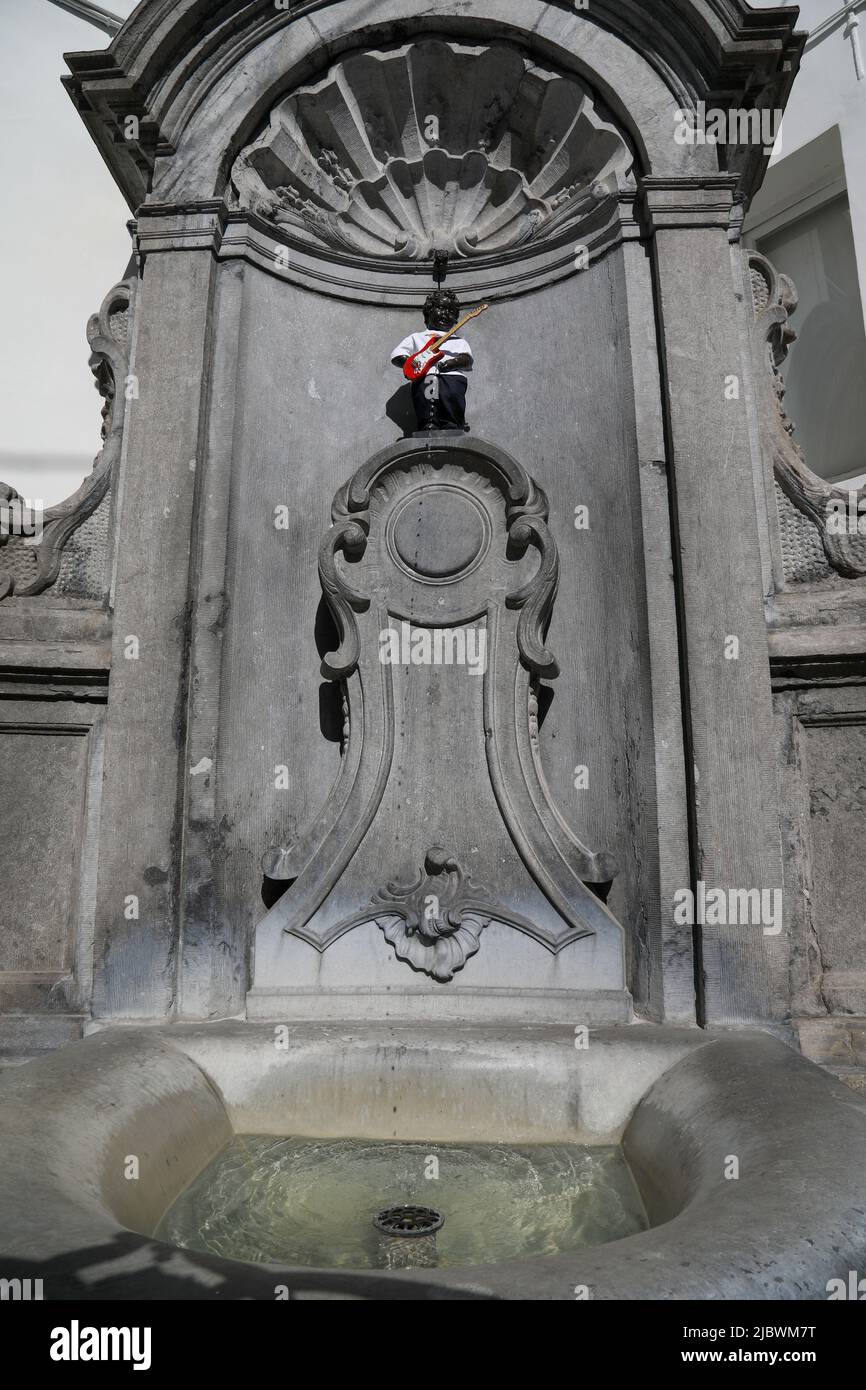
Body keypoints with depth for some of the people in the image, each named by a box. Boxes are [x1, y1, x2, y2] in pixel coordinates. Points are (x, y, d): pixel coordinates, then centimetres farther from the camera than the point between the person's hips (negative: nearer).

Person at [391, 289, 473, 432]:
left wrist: (448, 364, -8)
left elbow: (468, 360, 14)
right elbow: (396, 355, 19)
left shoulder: (459, 341, 36)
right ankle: (428, 425, -46)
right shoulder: (417, 338, 34)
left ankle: (452, 427, -47)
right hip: (424, 376, 0)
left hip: (453, 375, 0)